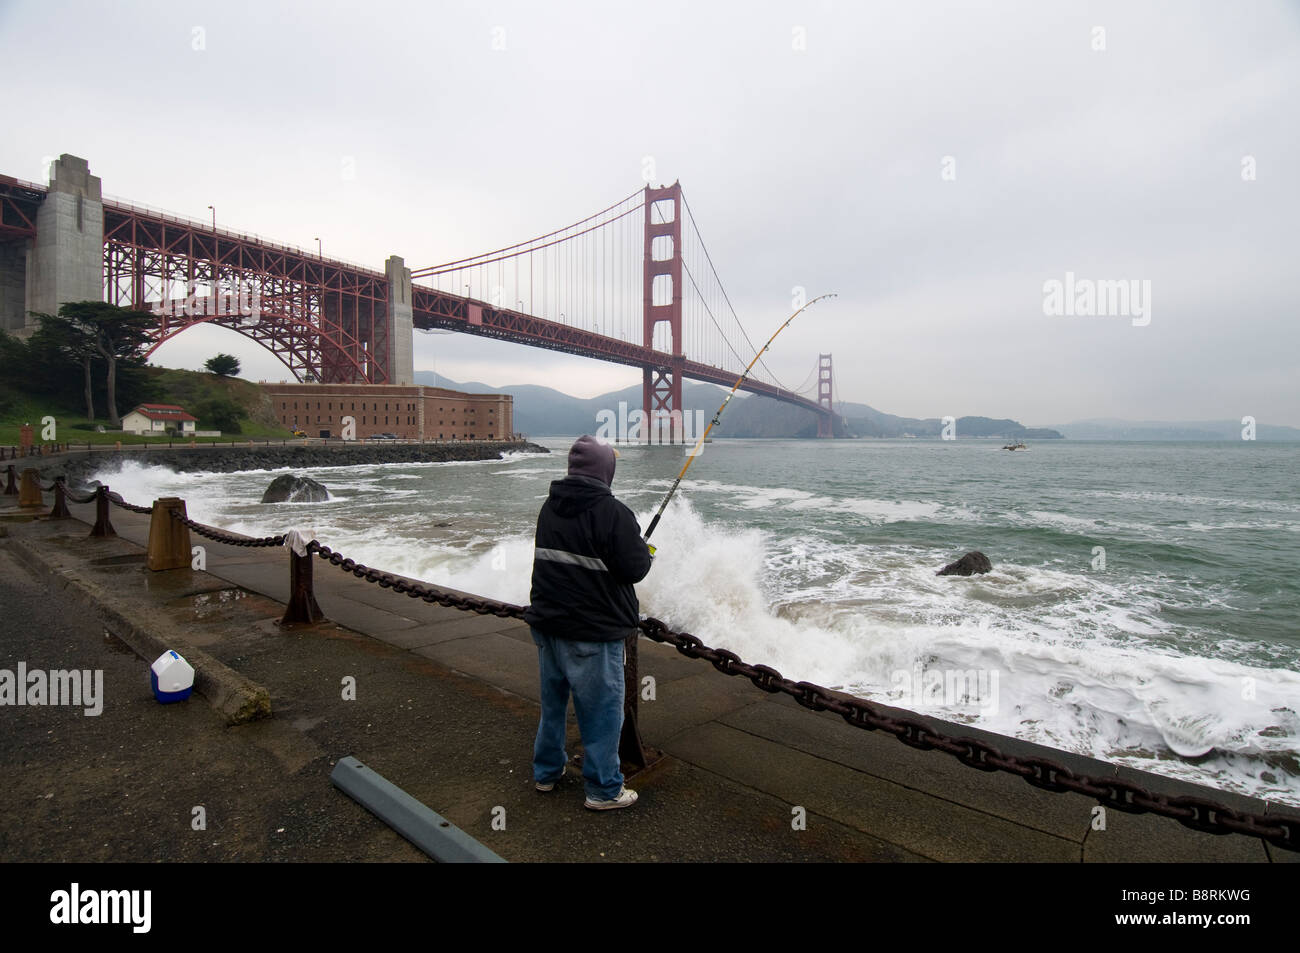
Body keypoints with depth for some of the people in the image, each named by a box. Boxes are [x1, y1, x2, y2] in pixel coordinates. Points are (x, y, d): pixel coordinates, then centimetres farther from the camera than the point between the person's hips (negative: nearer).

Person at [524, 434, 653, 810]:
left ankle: (546, 771, 38)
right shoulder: (612, 512, -20)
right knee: (601, 709, 7)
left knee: (553, 701, 22)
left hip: (546, 623, 8)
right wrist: (646, 551, 5)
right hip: (591, 631, -7)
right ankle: (604, 790, 20)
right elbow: (635, 568, -19)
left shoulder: (550, 507, 4)